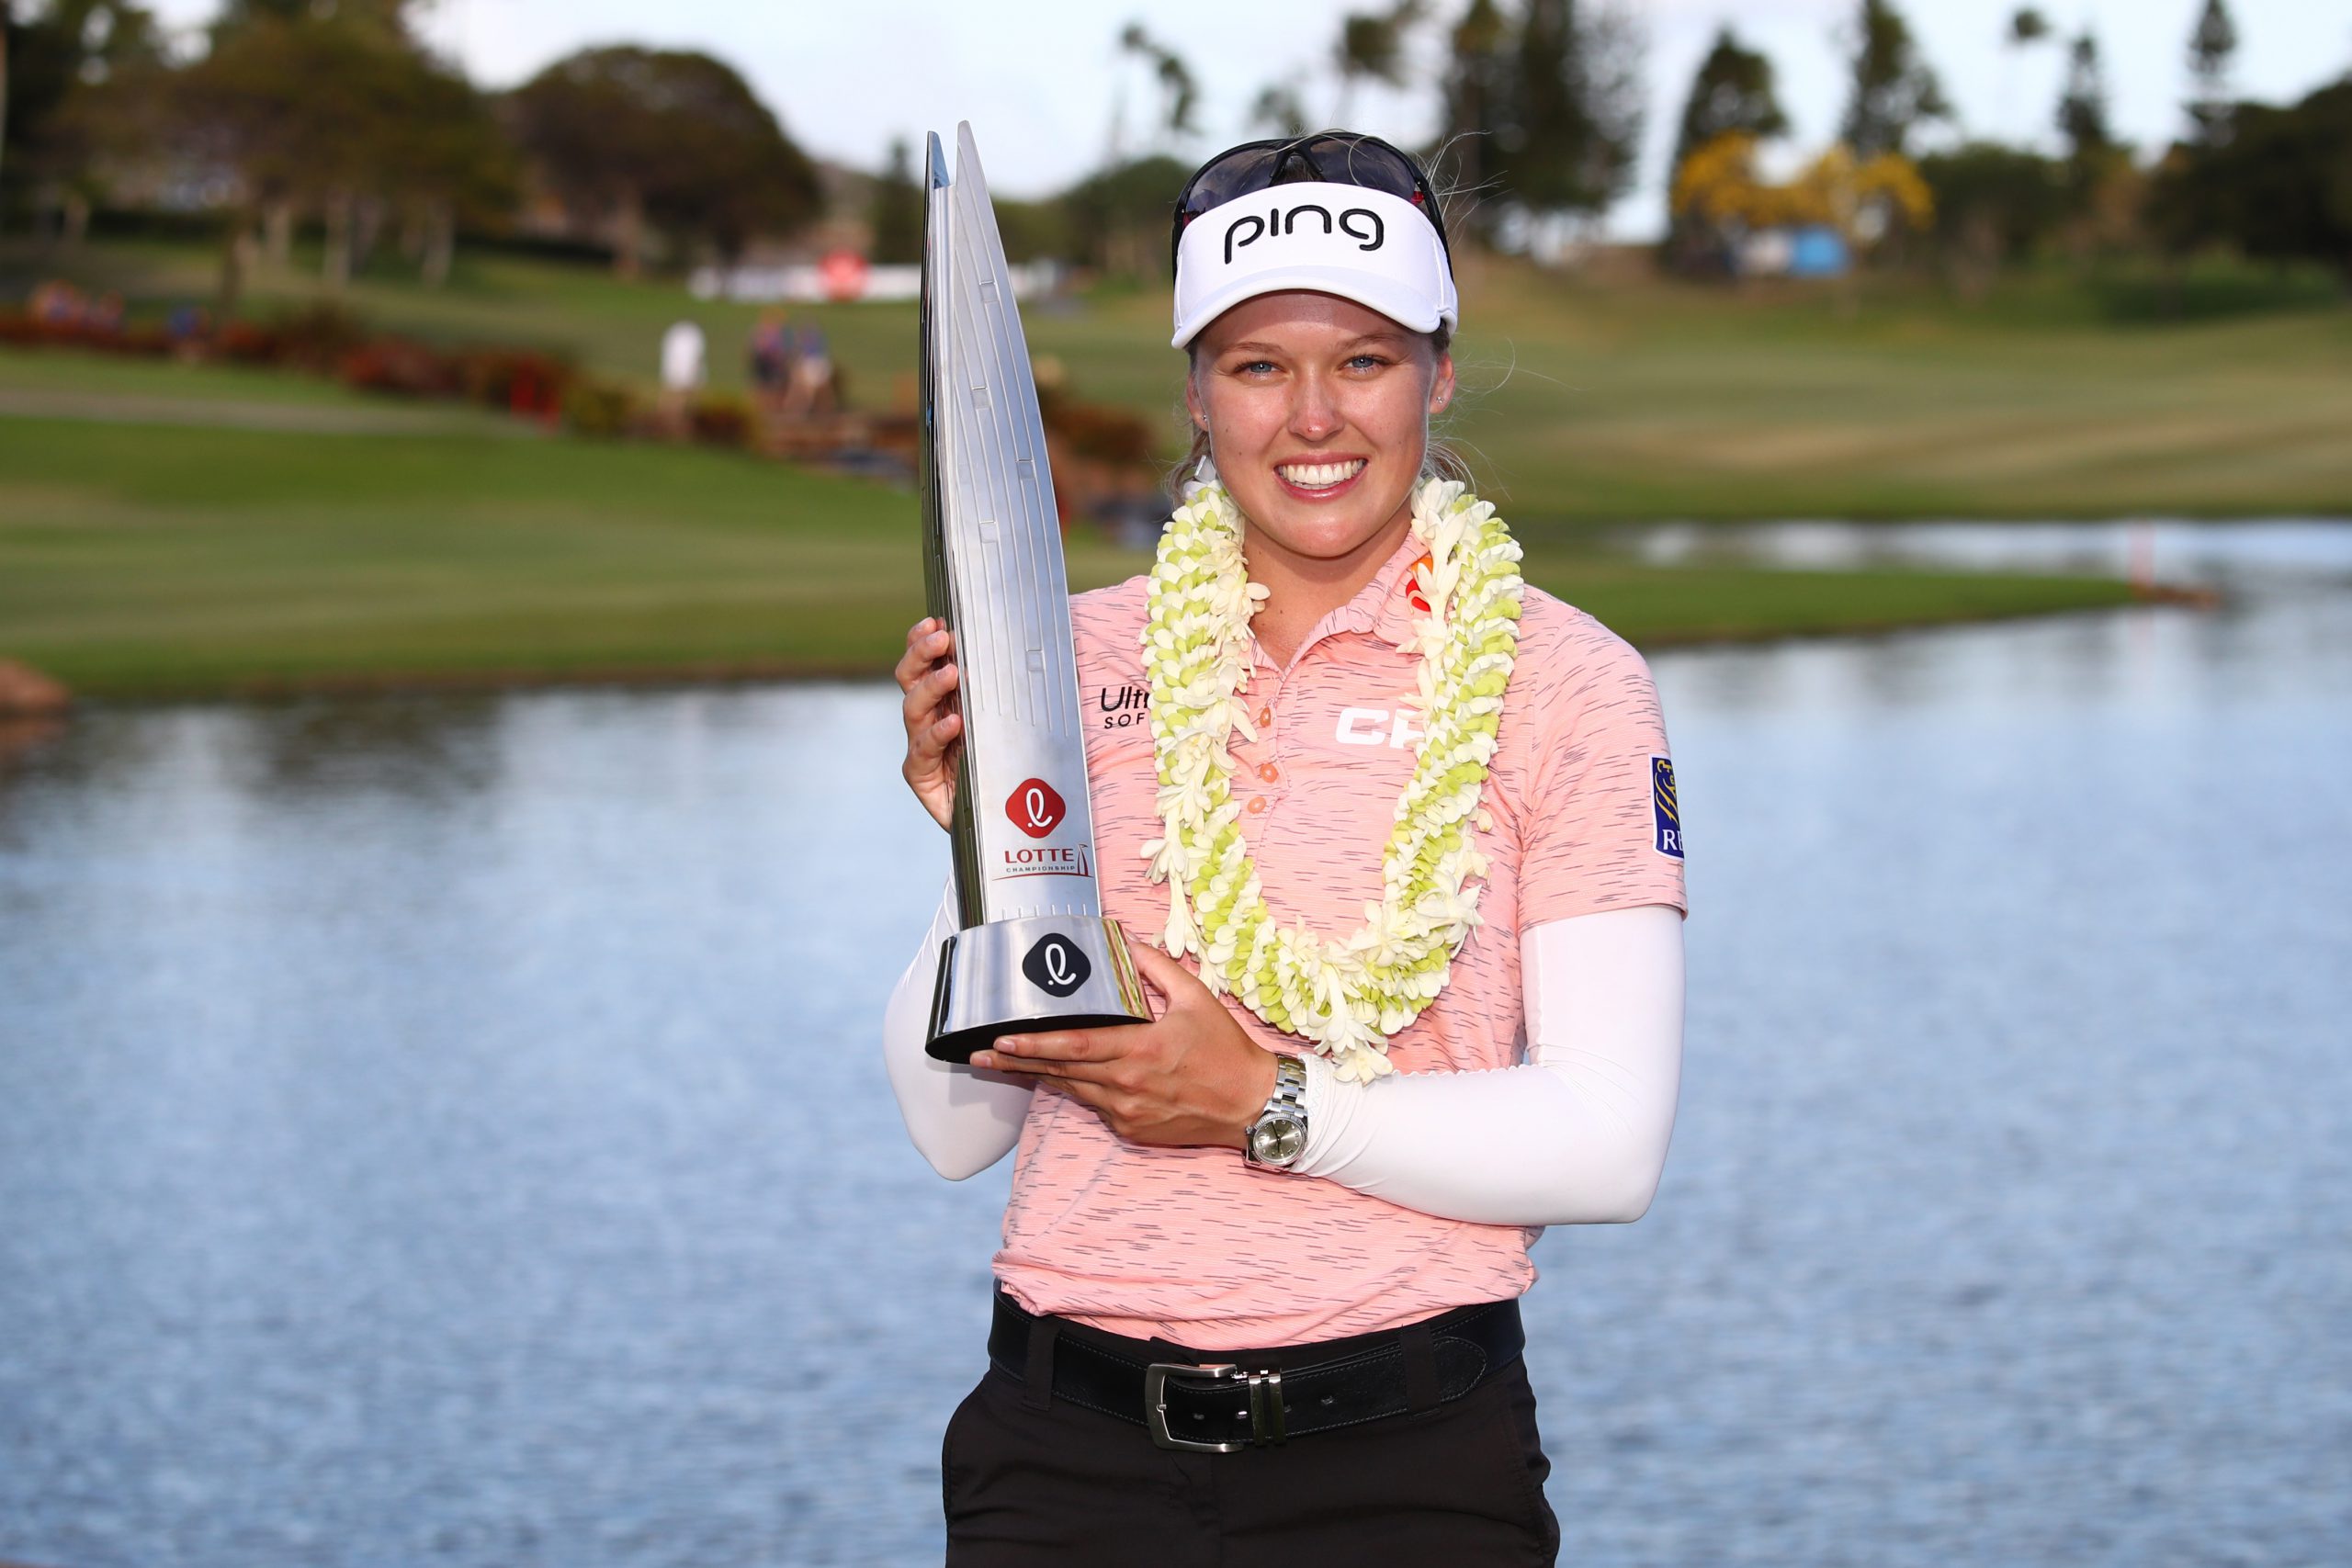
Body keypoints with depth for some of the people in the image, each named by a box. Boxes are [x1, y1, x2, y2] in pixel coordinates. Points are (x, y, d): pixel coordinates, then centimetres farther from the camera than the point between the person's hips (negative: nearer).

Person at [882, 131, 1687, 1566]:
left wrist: (1273, 1110, -17)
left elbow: (1611, 1145, -9)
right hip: (1072, 1449, 2)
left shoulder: (1564, 682, -2)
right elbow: (954, 1128, 4)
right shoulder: (1074, 660, 4)